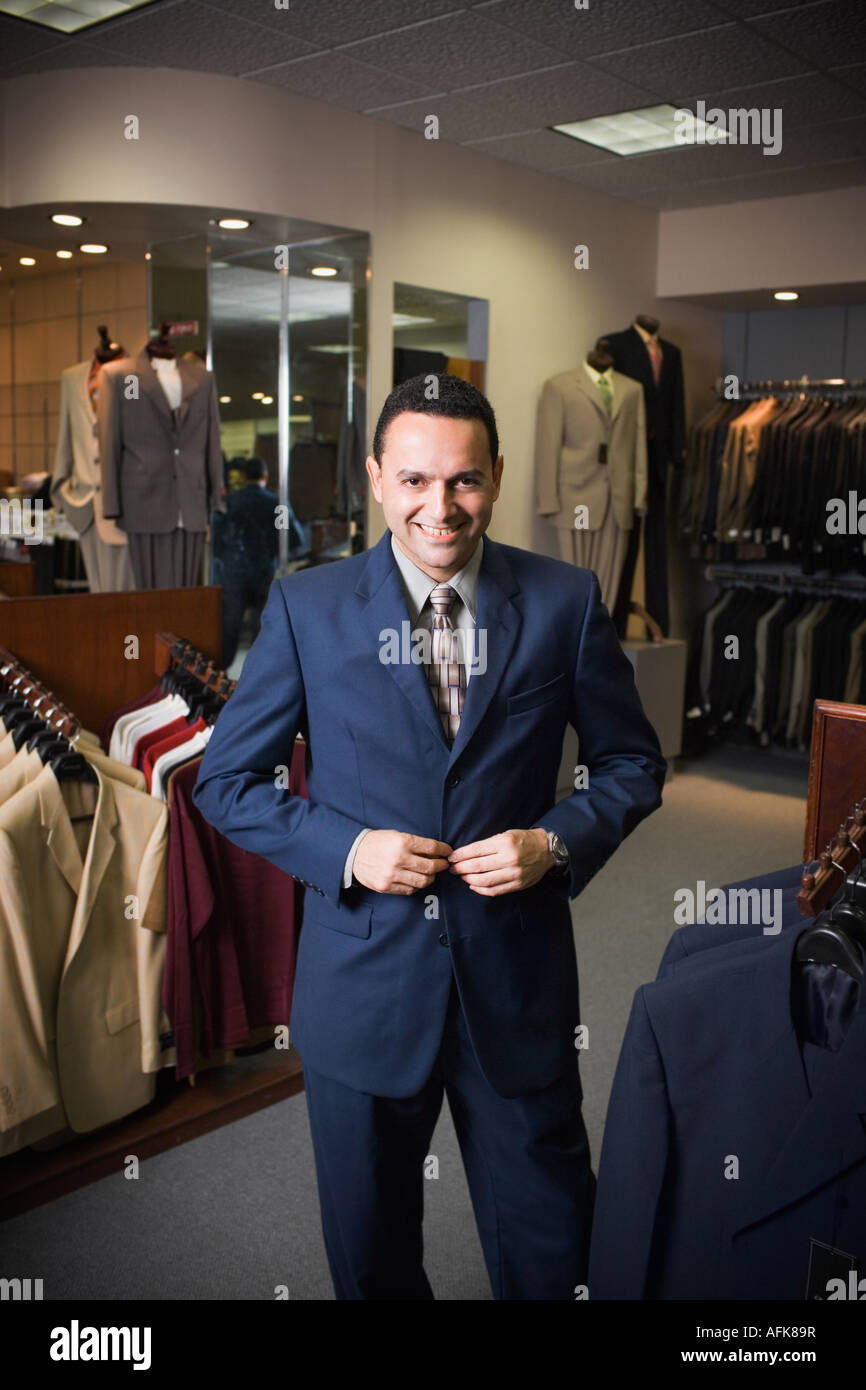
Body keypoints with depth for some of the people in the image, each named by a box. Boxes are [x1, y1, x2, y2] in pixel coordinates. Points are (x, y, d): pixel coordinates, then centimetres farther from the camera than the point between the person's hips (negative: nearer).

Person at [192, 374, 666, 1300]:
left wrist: (556, 842, -14)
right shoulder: (305, 608, -6)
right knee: (370, 1254, 22)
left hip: (519, 980, 0)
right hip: (363, 978, 0)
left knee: (547, 1248, 19)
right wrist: (345, 847, -16)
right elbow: (226, 781, -1)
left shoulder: (566, 602, -4)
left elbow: (632, 762, 4)